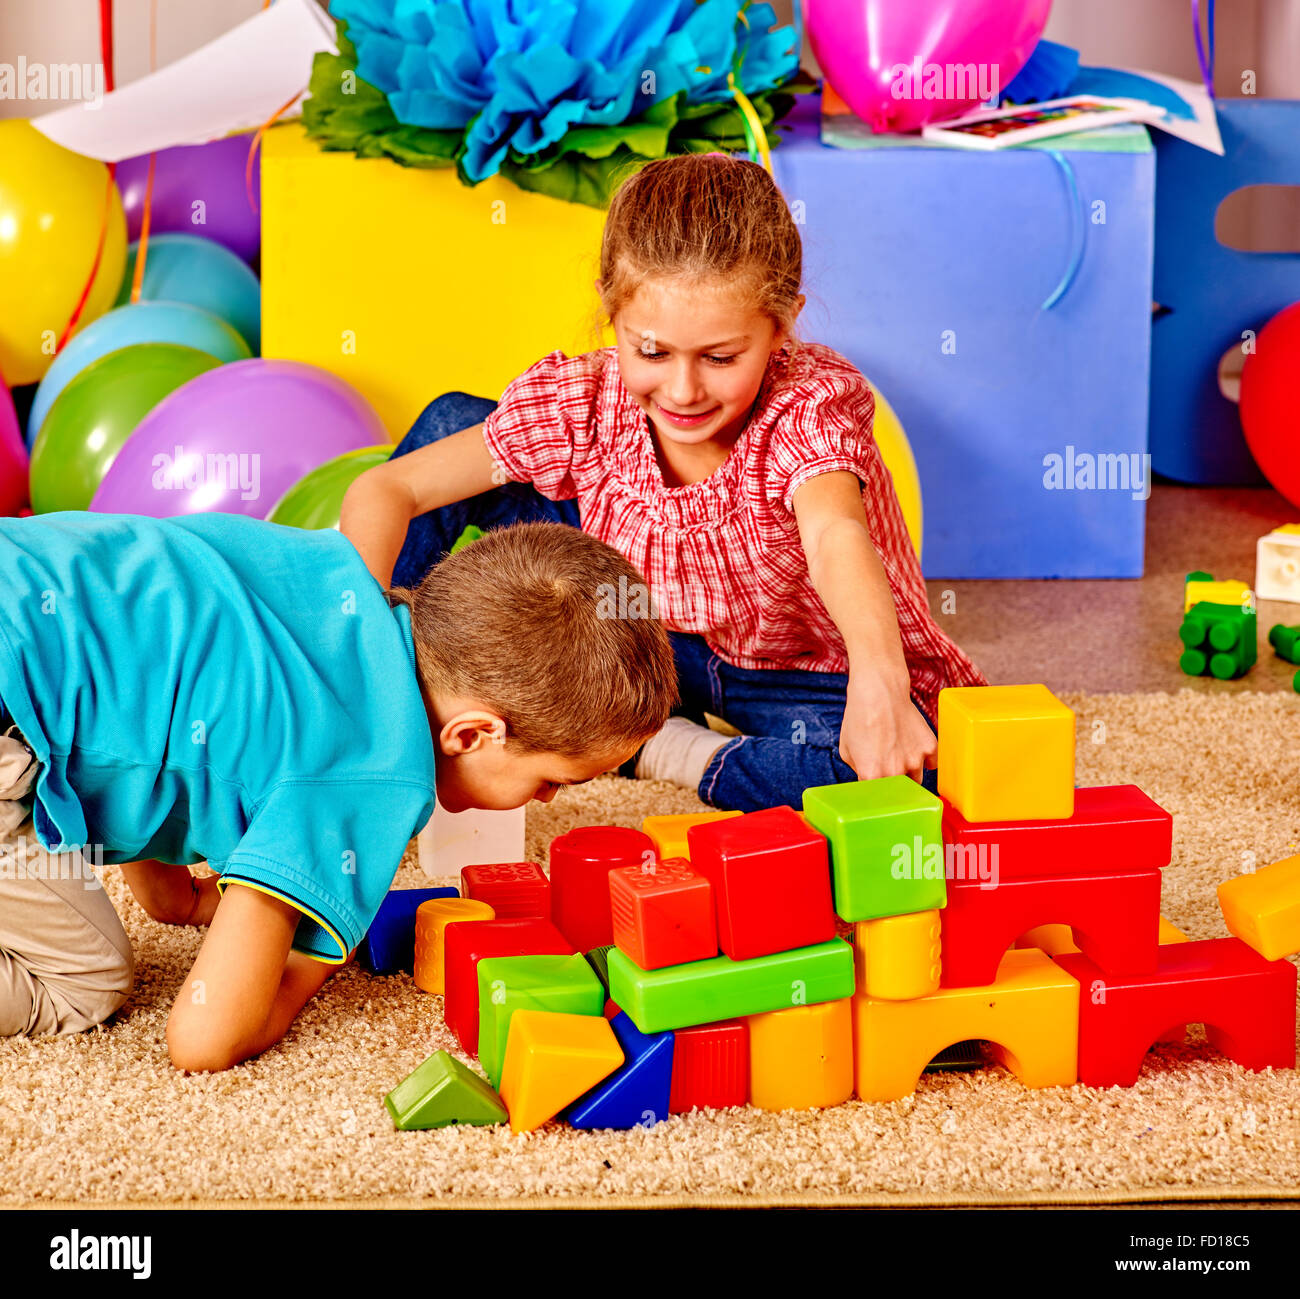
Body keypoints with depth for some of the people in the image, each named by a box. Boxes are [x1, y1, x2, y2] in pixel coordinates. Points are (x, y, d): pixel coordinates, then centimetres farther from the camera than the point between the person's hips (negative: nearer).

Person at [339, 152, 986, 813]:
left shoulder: (809, 405, -30)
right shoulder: (582, 400, -20)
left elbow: (835, 536, -52)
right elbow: (384, 491, -19)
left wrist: (878, 679, -71)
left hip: (809, 676, -3)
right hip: (659, 639, 3)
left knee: (897, 764, -41)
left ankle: (672, 752, -16)